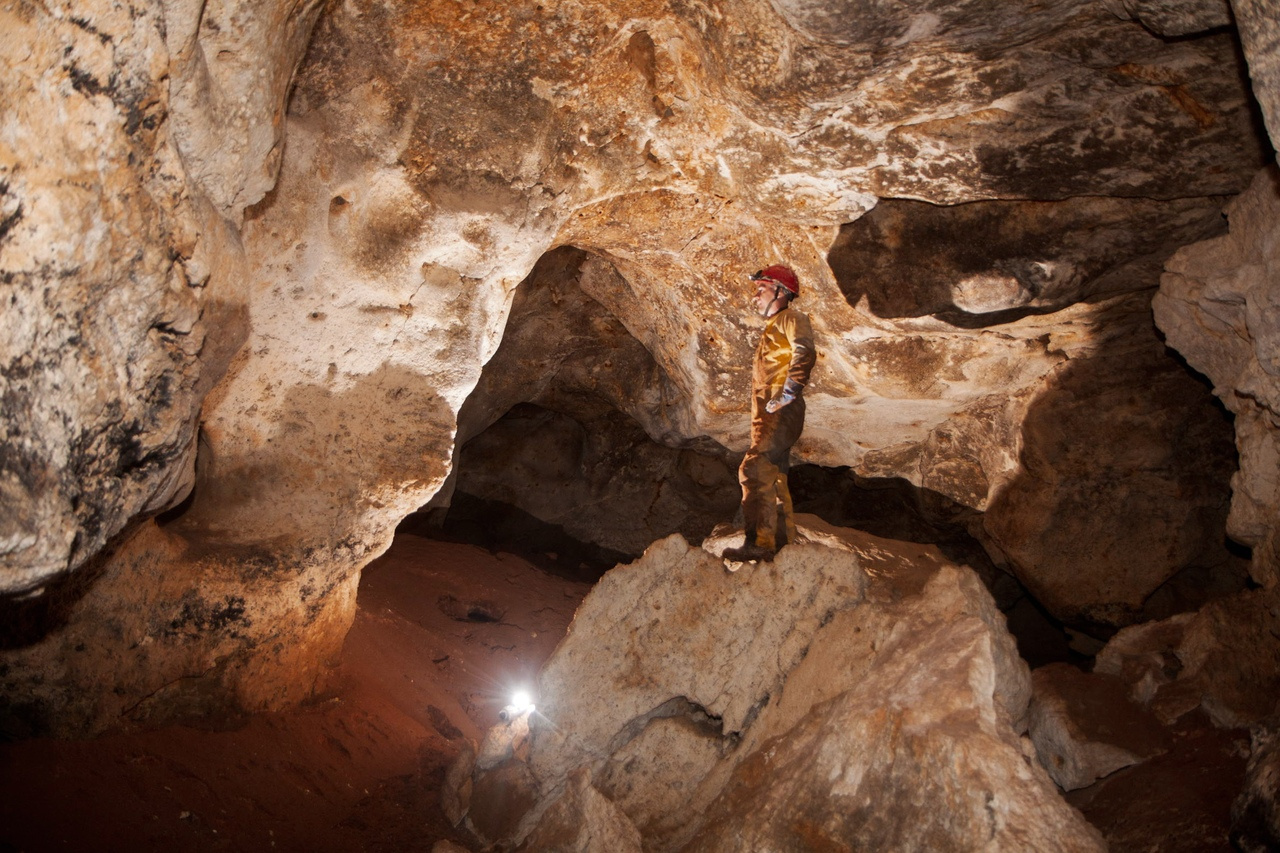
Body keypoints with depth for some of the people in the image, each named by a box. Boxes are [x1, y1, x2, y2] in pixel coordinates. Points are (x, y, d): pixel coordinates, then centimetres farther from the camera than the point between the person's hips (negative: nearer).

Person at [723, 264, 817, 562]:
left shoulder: (791, 318, -1)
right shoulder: (773, 328, 30)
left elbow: (805, 353, -21)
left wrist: (788, 393, -25)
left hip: (781, 413, -11)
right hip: (767, 415, 11)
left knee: (755, 470, -21)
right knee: (772, 477, 12)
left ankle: (759, 543, -26)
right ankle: (785, 541, 19)